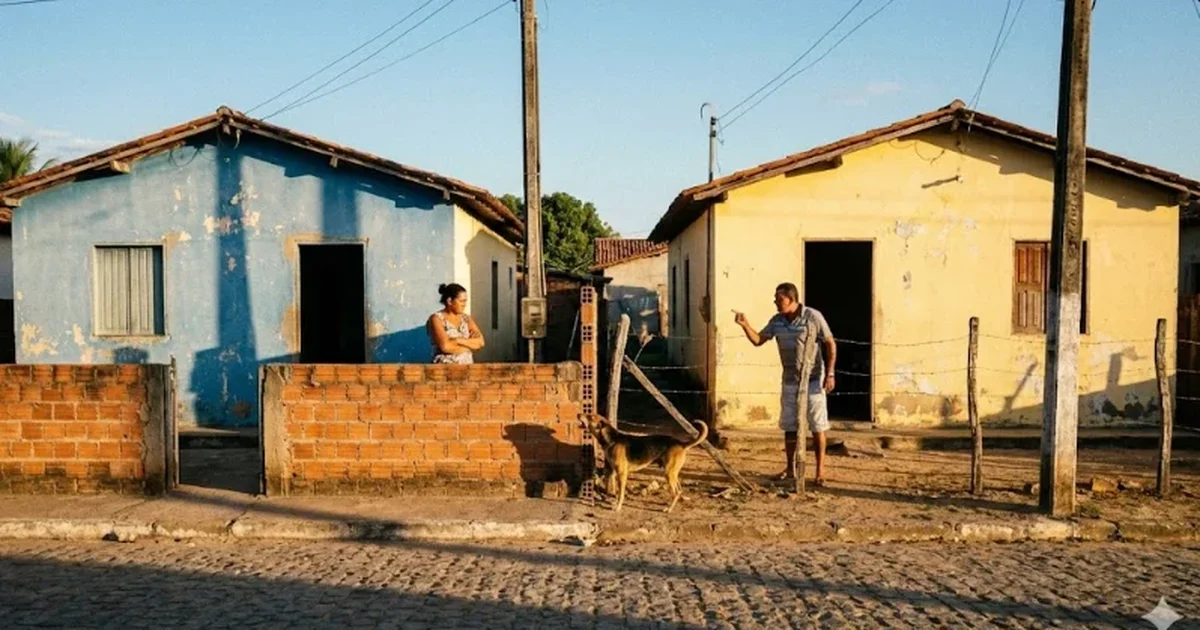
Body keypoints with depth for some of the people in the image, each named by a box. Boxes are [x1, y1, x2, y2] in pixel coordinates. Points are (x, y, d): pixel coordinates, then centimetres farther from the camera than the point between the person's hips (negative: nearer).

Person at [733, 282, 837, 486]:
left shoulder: (813, 317, -13)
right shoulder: (777, 320, 2)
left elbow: (831, 344, -8)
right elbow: (758, 340, 5)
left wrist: (830, 373, -13)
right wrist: (745, 325, -13)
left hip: (813, 380, -5)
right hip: (790, 381, 5)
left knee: (817, 427, -1)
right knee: (789, 426, 9)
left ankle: (820, 471, 5)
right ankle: (790, 468, 20)